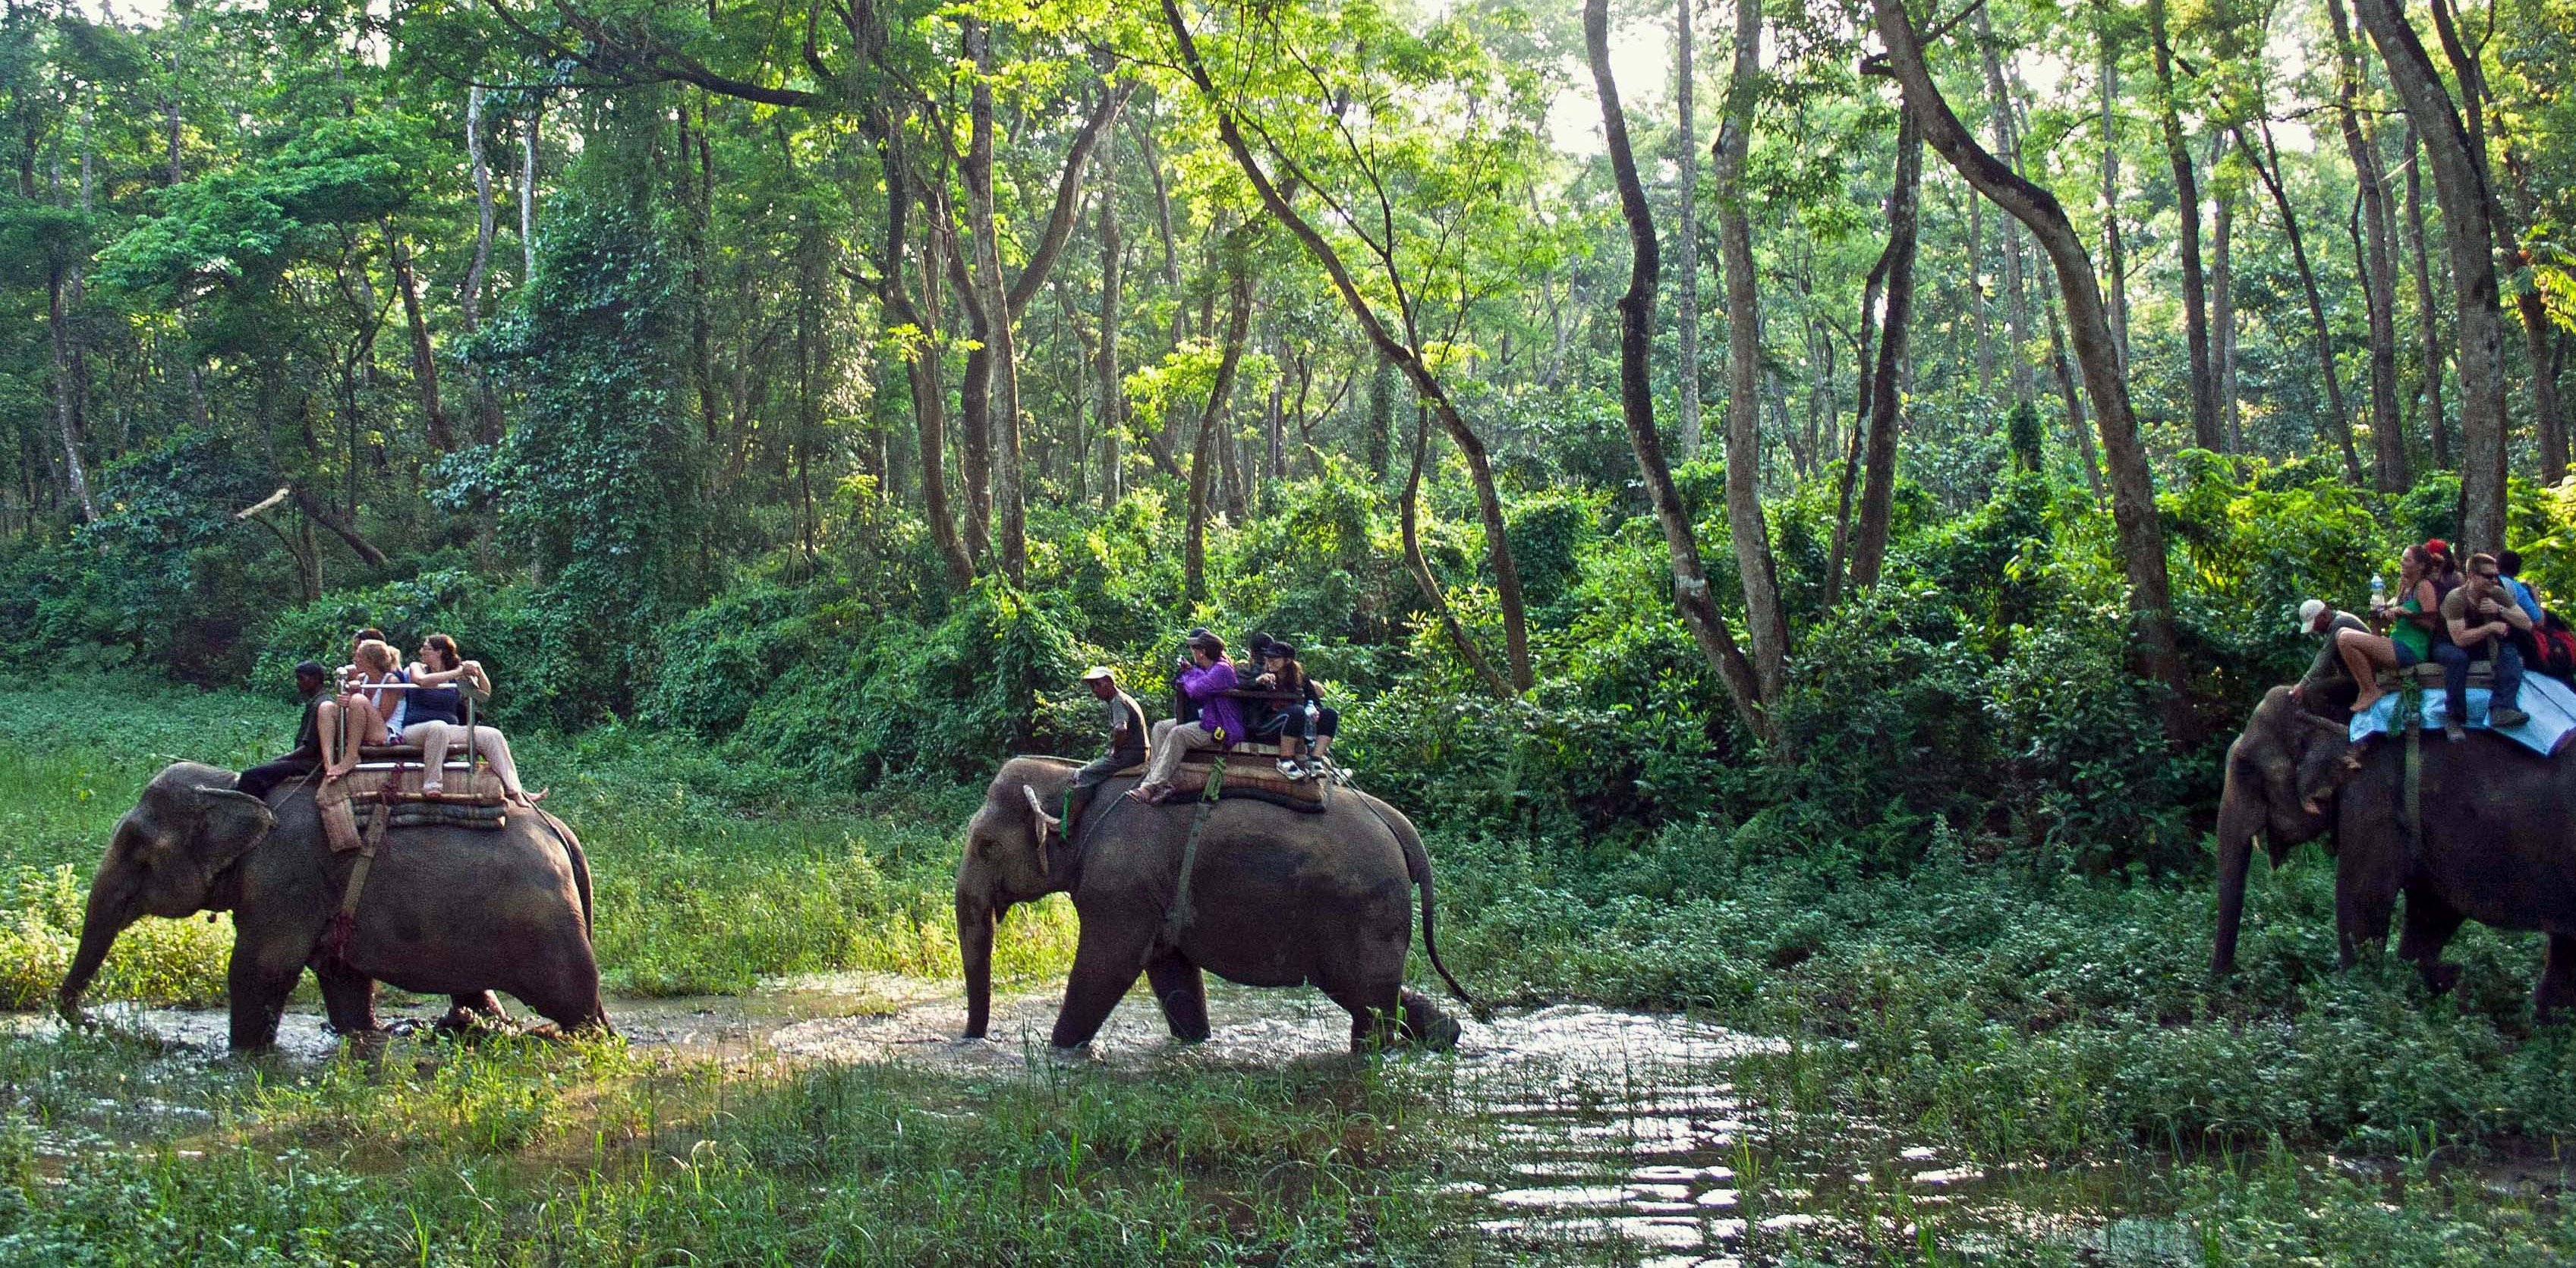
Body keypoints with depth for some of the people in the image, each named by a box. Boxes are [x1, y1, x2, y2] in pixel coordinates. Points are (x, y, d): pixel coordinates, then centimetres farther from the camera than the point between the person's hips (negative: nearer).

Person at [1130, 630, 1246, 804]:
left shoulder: (1221, 670, -17)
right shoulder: (1205, 669, 17)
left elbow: (1196, 690, -27)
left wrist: (1188, 676, -6)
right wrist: (1189, 671, 7)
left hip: (1221, 730, -11)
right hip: (1208, 722, 11)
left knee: (1178, 733, -29)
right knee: (1160, 728, 1)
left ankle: (1151, 787, -32)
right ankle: (1161, 783, -15)